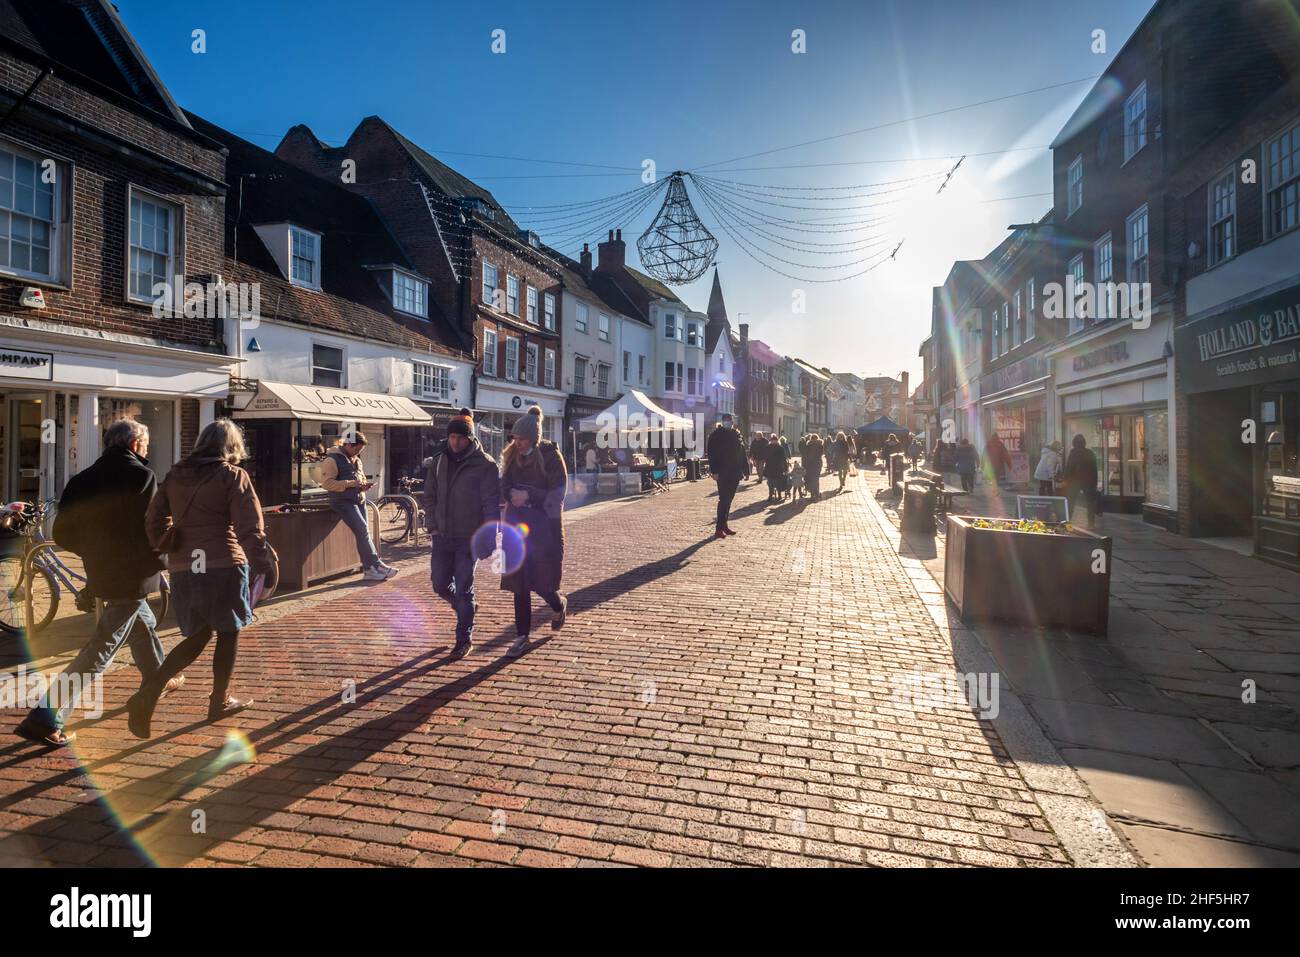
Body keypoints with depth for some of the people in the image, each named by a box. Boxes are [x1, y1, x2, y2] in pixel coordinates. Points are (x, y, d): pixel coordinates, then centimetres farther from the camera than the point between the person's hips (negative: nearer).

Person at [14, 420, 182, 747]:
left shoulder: (82, 479, 3)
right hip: (132, 575, -8)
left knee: (144, 624, 28)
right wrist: (161, 559, 1)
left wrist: (97, 553, 17)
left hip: (101, 573, 8)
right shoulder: (141, 475, -16)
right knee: (100, 650, -1)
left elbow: (63, 534, 3)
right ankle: (44, 719, -1)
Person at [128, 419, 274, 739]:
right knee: (228, 633, 11)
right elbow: (249, 528, -15)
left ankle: (149, 692, 4)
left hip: (182, 569, 6)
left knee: (198, 635, 19)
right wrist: (263, 566, -14)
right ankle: (220, 701, 22)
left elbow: (154, 523, 11)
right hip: (223, 567, -6)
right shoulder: (233, 476, -7)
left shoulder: (175, 475, 10)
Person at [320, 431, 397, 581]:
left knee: (363, 533, 4)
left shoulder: (356, 460, 19)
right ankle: (376, 565, -14)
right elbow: (326, 483, -17)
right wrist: (351, 483, -21)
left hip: (359, 500, 8)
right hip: (343, 502, -8)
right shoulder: (332, 460, -8)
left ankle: (369, 569, 6)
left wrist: (364, 485, 8)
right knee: (363, 530, -17)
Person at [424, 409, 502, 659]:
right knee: (440, 585, 10)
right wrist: (432, 526, 4)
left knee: (464, 590, 0)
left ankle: (464, 639, 15)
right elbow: (430, 496, 15)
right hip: (442, 536, 5)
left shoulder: (484, 464, -10)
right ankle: (465, 608, 40)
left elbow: (492, 504, -11)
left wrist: (488, 539, -16)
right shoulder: (437, 462, 6)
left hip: (468, 539, -5)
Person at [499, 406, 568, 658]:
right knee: (519, 584, 6)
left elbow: (556, 496, -12)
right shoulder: (512, 456, 7)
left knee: (541, 583, -1)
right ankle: (522, 636, 17)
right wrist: (515, 496, -14)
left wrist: (528, 496, -18)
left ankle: (559, 606, 34)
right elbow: (505, 487, 7)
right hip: (518, 527, 5)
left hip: (544, 529, -5)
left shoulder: (551, 457, -9)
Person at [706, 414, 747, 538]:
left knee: (728, 499, 11)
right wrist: (714, 471, -19)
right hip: (723, 473, -6)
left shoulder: (736, 434, 12)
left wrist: (742, 469, 7)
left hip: (734, 473, 6)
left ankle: (724, 525, 20)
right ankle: (719, 528, -3)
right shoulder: (716, 435, -6)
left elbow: (742, 452, 14)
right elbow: (711, 453, -12)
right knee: (724, 499, -8)